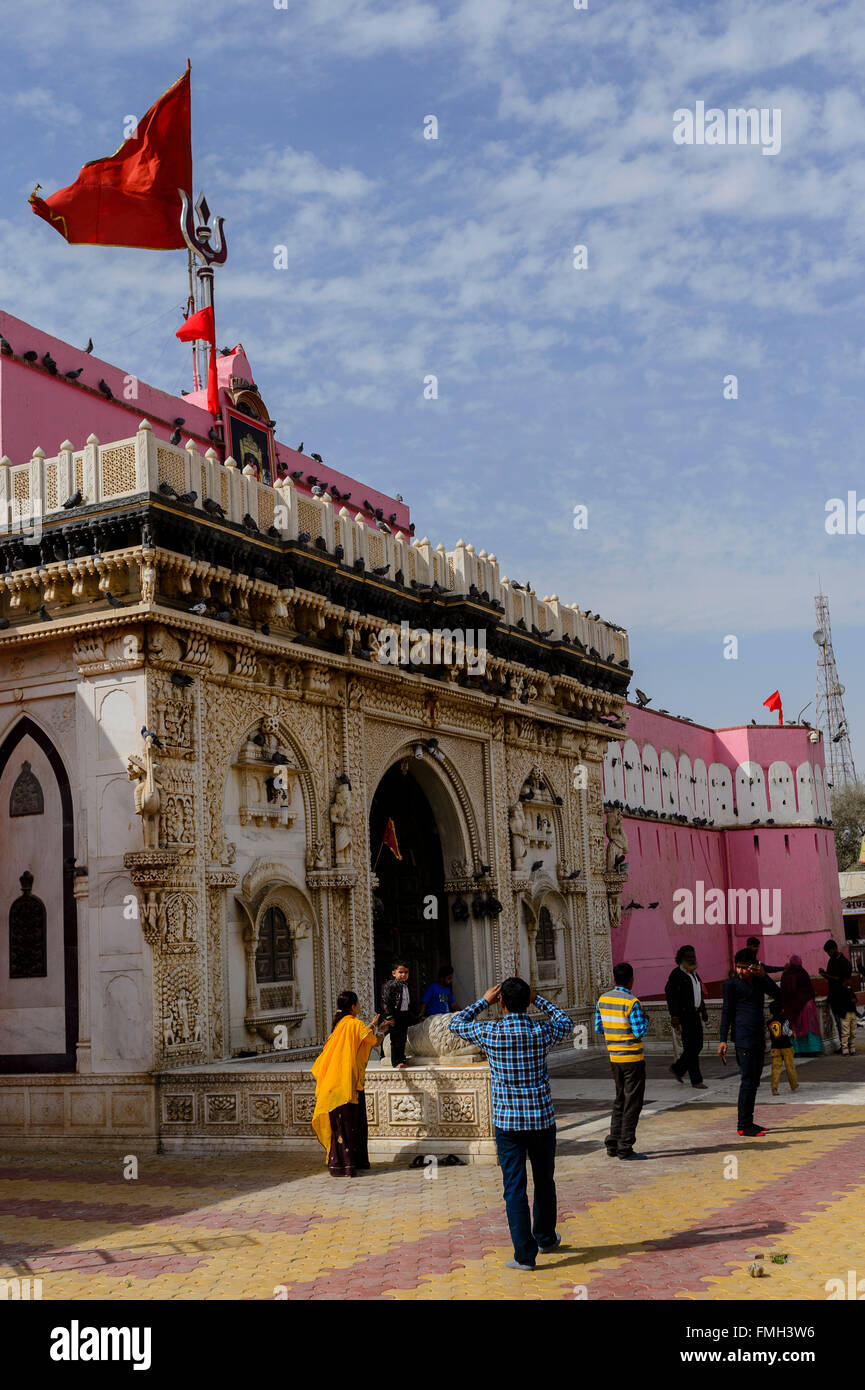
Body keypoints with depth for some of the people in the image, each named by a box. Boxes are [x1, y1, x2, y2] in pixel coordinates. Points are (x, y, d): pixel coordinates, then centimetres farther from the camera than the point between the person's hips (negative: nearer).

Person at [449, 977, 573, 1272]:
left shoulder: (490, 1033, -10)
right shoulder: (542, 1032, -7)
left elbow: (456, 1023, 9)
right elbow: (566, 1022, 17)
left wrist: (484, 1001, 13)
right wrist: (537, 999, 17)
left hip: (507, 1121, -2)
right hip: (542, 1118, 2)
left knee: (514, 1188, 2)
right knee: (544, 1182, 20)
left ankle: (525, 1253, 0)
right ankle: (545, 1238, 36)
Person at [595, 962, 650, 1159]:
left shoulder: (603, 999, 3)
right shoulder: (631, 1002, -18)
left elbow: (598, 1028, 8)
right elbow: (640, 1032, -17)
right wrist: (644, 1020, 2)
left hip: (614, 1057, 7)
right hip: (632, 1058, -7)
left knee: (620, 1100, 18)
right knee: (632, 1103, 0)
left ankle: (613, 1144, 17)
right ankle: (625, 1148, 1)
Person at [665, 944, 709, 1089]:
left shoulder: (694, 974, 16)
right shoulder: (677, 974, -11)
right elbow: (670, 995, -16)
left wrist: (703, 1010, 23)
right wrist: (674, 1016, -21)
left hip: (695, 1014, 9)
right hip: (684, 1015, -9)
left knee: (697, 1045, 10)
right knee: (691, 1047, -5)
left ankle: (678, 1068, 27)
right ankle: (696, 1080, 0)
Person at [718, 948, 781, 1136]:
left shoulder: (759, 981, 12)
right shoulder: (731, 984, -5)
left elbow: (778, 995, 1)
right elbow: (726, 1011, -5)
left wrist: (764, 976, -11)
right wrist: (723, 1039, -9)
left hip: (758, 1037, 7)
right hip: (743, 1037, -7)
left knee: (754, 1081, 11)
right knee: (747, 1081, -10)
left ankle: (748, 1122, 19)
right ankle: (743, 1126, -8)